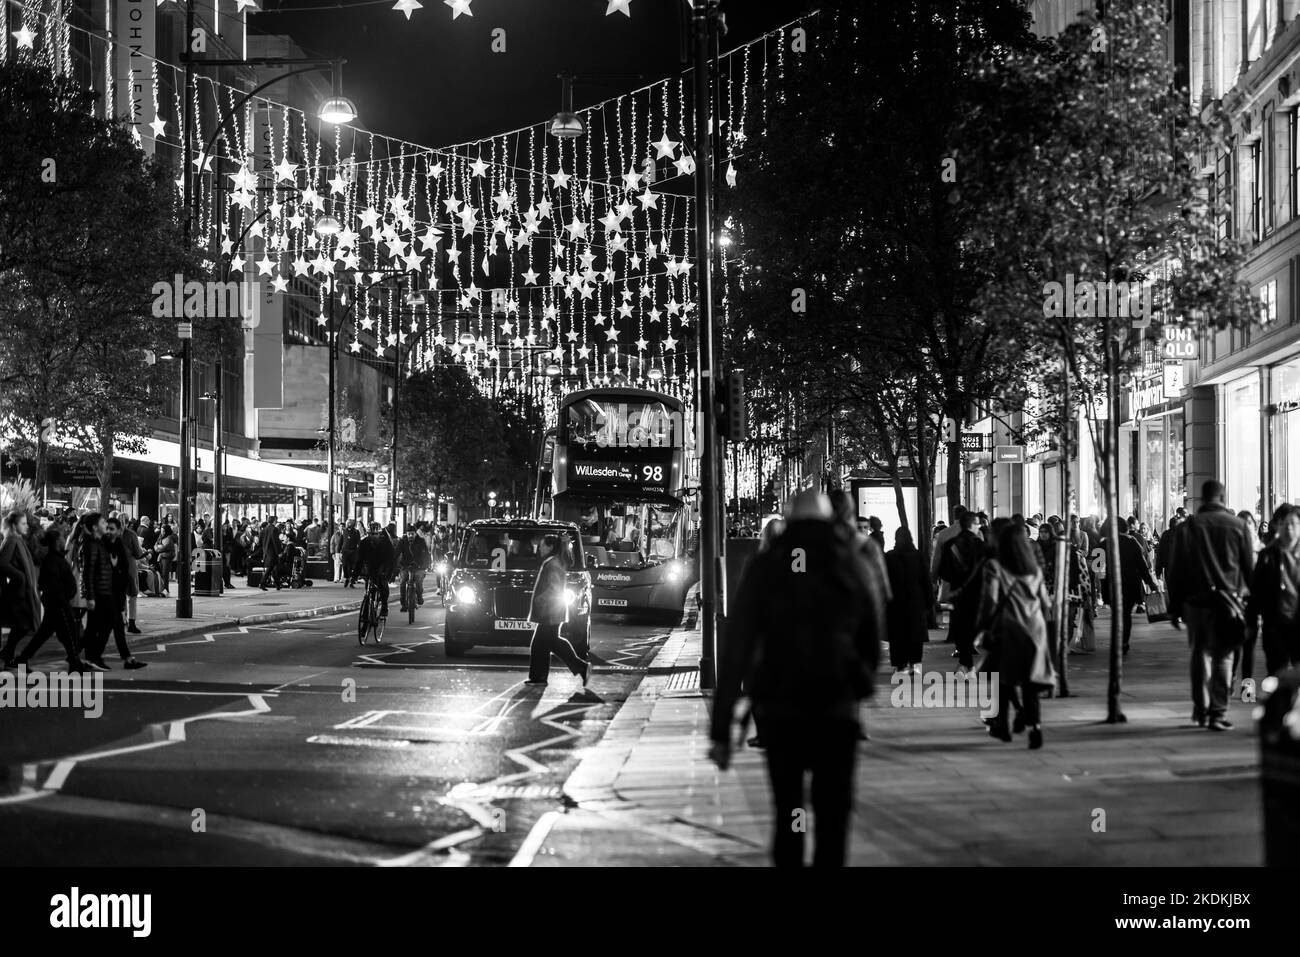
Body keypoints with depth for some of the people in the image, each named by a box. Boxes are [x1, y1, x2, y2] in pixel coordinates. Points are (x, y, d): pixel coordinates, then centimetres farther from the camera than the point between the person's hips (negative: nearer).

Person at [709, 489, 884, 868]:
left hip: (780, 710, 0)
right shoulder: (859, 568, 4)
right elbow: (874, 643, 9)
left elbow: (735, 651, -4)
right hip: (838, 710, 0)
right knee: (832, 819, 4)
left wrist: (721, 729, -3)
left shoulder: (765, 567, 0)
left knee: (787, 815, 14)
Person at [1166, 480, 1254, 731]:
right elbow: (1249, 567, 3)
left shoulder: (1187, 526, 1)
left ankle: (1200, 710, 18)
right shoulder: (1237, 525, 0)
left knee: (1200, 654, 13)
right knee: (1223, 657, 2)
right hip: (1228, 600, -1)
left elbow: (1175, 569, 1)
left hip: (1196, 600, 1)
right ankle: (1218, 712, -5)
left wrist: (1174, 606, 6)